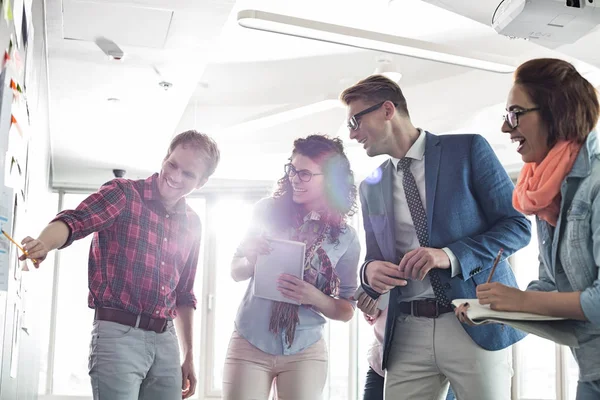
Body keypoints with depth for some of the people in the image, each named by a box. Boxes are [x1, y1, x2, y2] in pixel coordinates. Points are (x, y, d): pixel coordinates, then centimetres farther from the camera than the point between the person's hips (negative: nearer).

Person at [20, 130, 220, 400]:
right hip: (118, 333, -5)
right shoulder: (123, 193, -4)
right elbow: (73, 221, -21)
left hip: (166, 340, 6)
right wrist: (44, 243, -43)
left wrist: (188, 355, 20)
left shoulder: (191, 224, 13)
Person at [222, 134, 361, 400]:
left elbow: (346, 310, 3)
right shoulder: (268, 212, -3)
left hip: (305, 352, 0)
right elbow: (236, 272, 7)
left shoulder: (345, 238, -4)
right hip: (249, 344, 0)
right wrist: (251, 260, -15)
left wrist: (315, 298, -17)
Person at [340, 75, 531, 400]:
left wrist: (452, 256, -17)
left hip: (477, 325, -4)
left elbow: (517, 224, -3)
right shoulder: (371, 188, 14)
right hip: (408, 333, 4)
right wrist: (369, 270, -5)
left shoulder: (468, 150, 0)